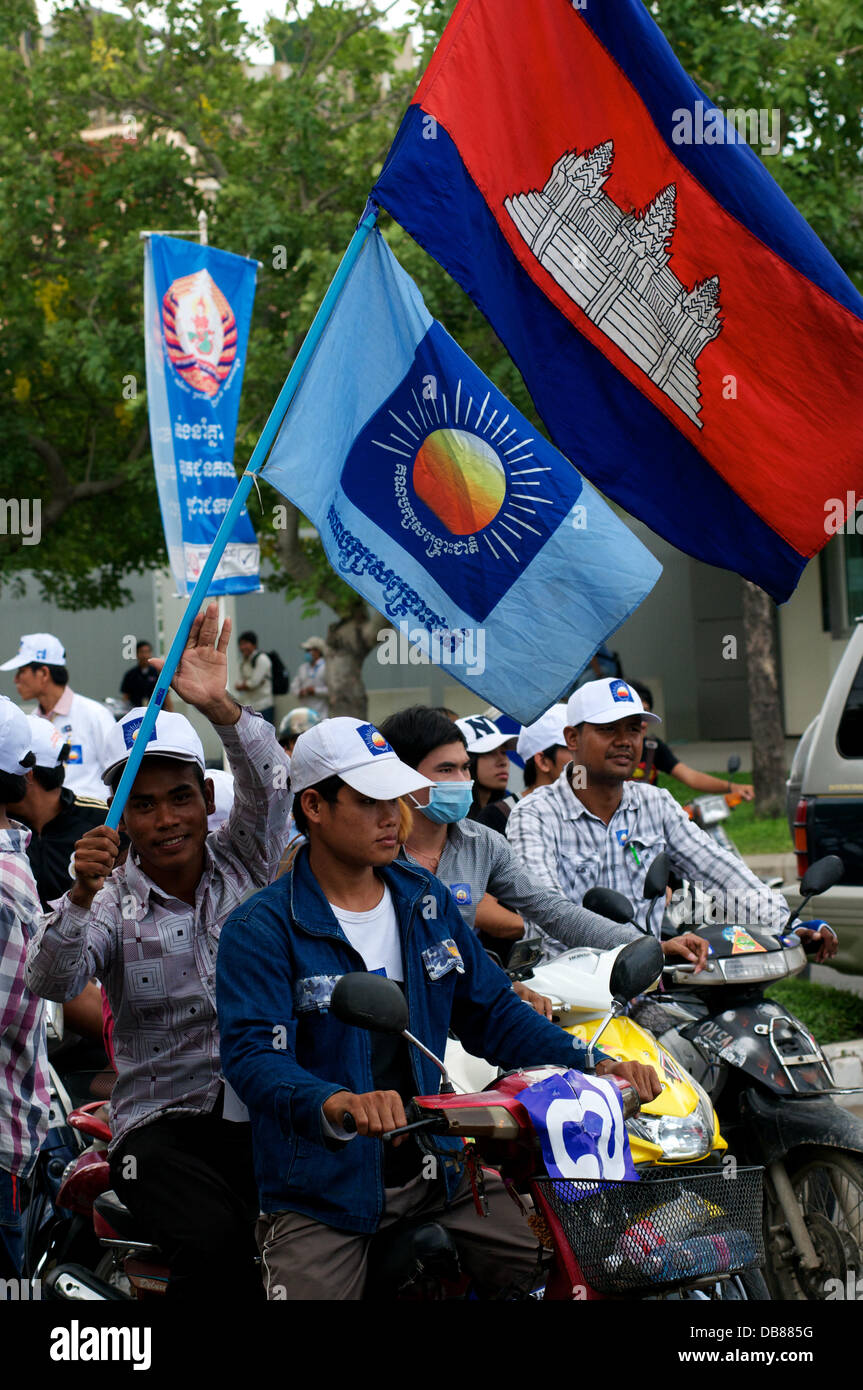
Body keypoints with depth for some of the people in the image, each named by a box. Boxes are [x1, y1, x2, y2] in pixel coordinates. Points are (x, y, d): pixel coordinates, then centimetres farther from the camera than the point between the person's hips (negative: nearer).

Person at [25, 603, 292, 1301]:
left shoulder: (242, 865, 9)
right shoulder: (113, 899, 3)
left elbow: (271, 787, -9)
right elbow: (52, 981, -13)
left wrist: (219, 705, -26)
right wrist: (82, 896, -31)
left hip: (265, 1110, 2)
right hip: (162, 1120, -2)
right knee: (213, 1239, -29)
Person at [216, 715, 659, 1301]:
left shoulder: (428, 901, 11)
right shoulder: (260, 929, -9)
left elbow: (491, 1013, 14)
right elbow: (252, 1054, -22)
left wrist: (594, 1068, -2)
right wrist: (337, 1103, -43)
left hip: (433, 1171, 5)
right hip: (320, 1194, -5)